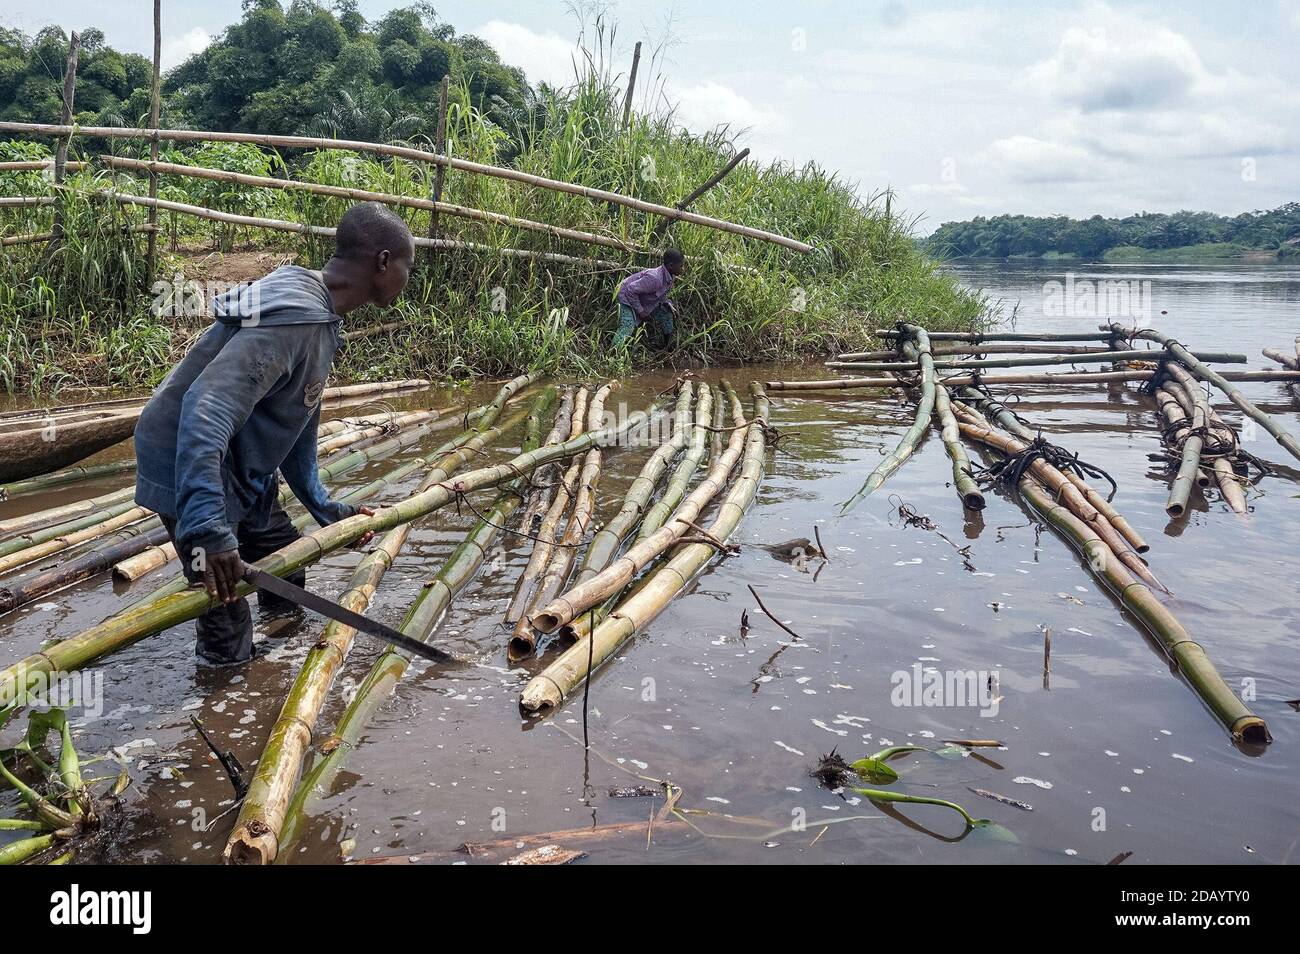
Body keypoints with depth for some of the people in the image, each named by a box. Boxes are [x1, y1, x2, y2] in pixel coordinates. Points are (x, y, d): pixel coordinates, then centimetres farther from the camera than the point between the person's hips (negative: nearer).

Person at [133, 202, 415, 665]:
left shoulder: (319, 315, 5)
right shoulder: (295, 317, -28)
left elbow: (296, 424, 15)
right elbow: (205, 411, -38)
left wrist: (326, 509, 19)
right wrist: (208, 527, -44)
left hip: (240, 469, 11)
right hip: (188, 469, -11)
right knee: (226, 613, -8)